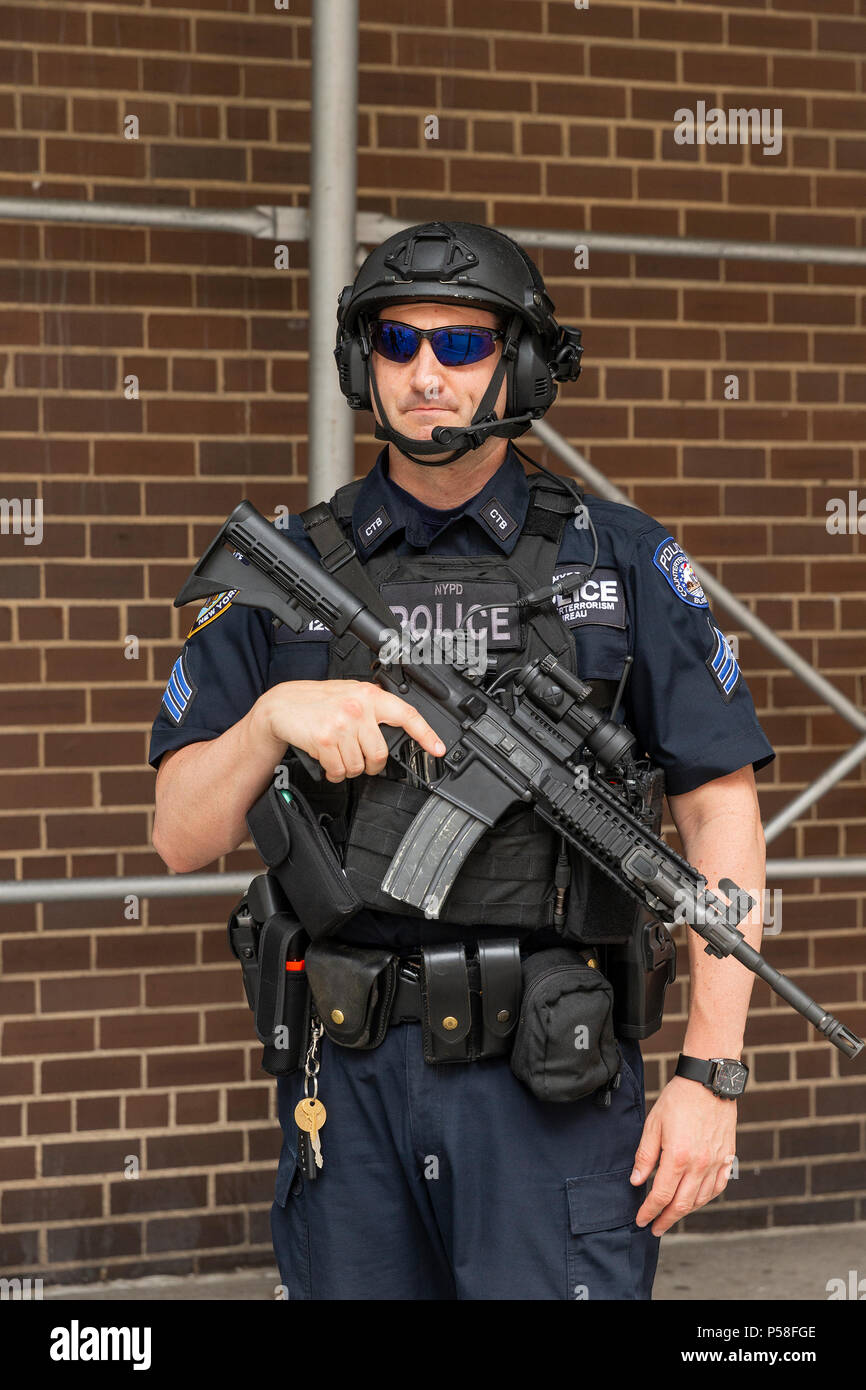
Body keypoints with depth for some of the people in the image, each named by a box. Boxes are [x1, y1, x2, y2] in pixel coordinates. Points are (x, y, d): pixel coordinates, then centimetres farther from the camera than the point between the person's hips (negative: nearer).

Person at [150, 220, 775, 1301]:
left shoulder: (620, 561, 3)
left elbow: (721, 815, 1)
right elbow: (182, 837, 6)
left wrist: (710, 1073, -6)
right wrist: (275, 715, -14)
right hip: (346, 1075, 2)